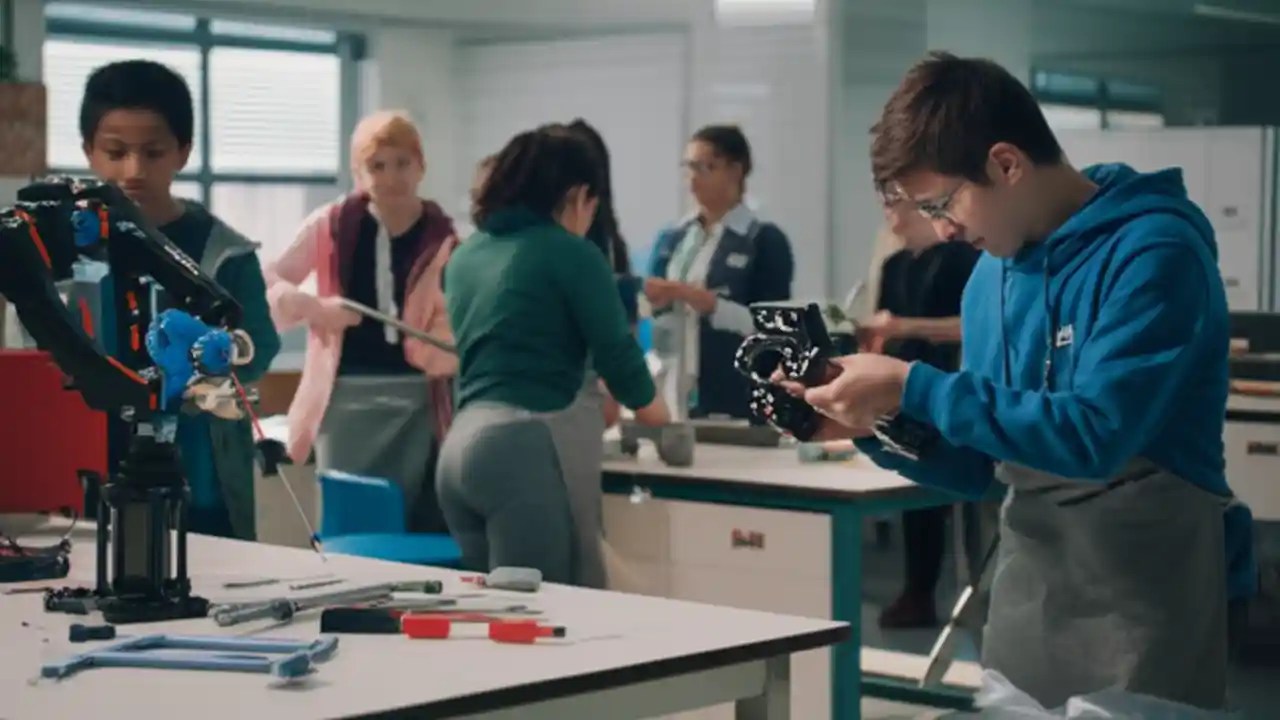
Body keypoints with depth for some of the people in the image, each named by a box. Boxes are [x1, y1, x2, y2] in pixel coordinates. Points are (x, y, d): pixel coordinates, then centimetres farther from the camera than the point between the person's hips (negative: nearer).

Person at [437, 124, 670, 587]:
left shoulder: (466, 256, 17)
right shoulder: (570, 253, -4)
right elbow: (615, 352, -5)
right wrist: (653, 413, 16)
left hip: (461, 443, 8)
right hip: (529, 447, -8)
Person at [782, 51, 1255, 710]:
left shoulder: (1153, 250, -15)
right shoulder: (991, 276, 9)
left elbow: (1093, 435, -24)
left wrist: (914, 388, -20)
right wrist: (873, 428, -3)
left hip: (1143, 598, -7)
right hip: (1024, 597, 7)